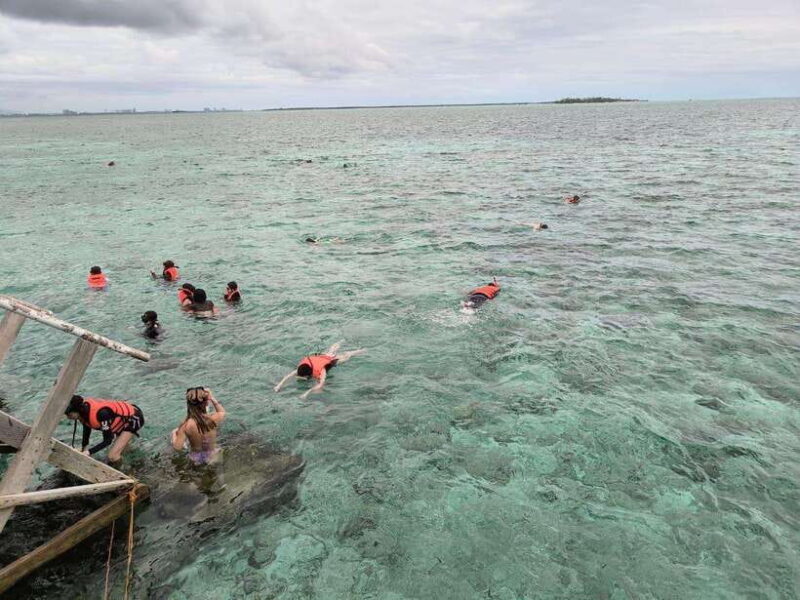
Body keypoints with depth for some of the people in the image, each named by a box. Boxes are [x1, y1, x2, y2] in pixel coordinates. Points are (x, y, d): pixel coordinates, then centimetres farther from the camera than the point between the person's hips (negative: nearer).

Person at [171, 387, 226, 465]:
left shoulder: (186, 425, -27)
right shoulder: (214, 419, -24)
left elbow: (177, 447, -19)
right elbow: (222, 412, -1)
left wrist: (174, 433, -2)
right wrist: (212, 398, -9)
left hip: (196, 459, -1)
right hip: (212, 457, 1)